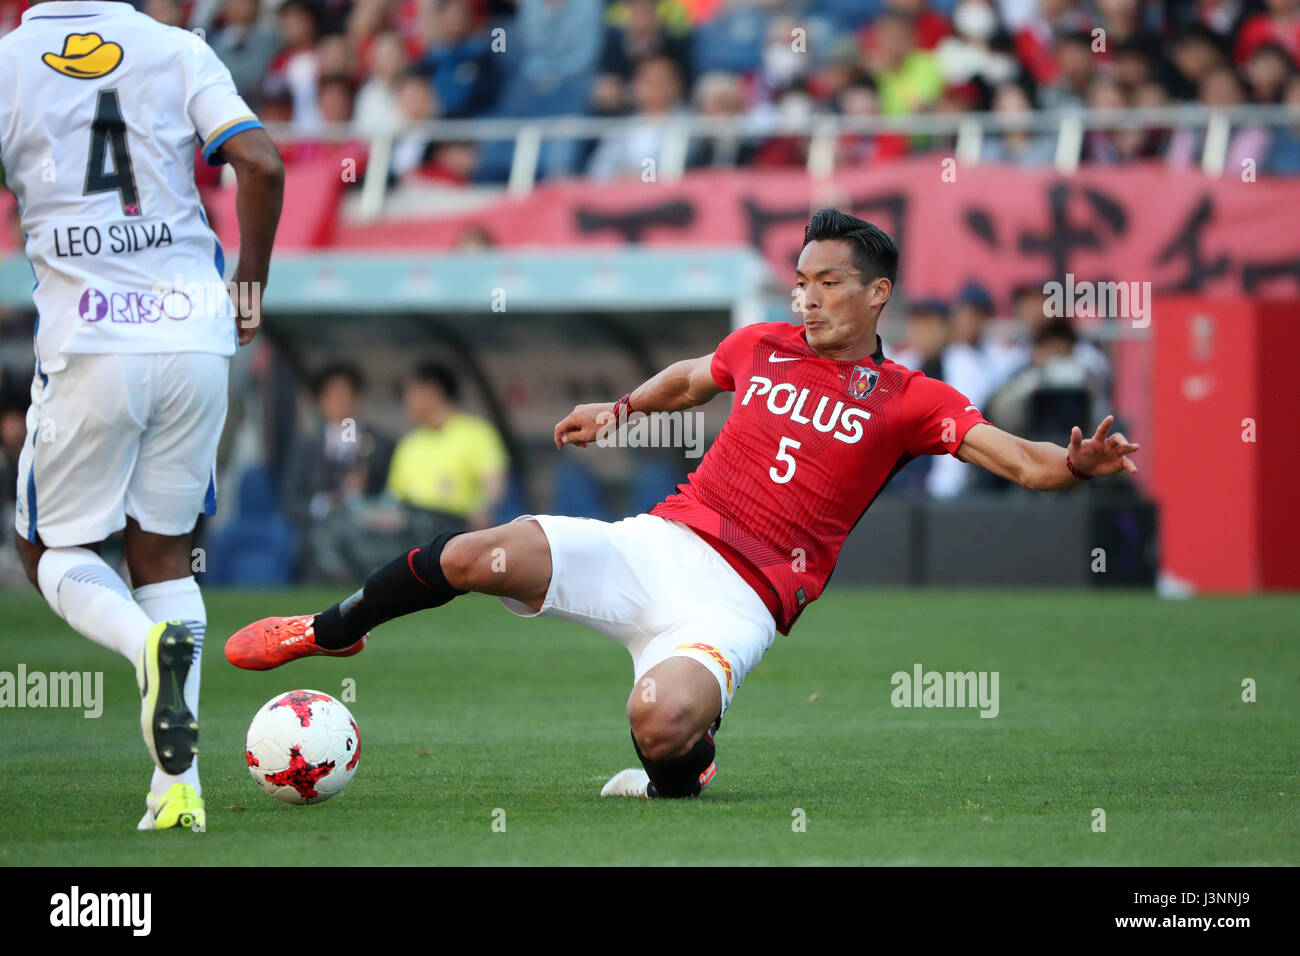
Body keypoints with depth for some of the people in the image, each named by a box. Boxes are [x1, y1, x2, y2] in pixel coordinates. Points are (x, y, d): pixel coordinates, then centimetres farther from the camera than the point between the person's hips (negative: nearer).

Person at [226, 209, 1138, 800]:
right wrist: (622, 408, 28)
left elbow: (1018, 458, -10)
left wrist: (1072, 464, -29)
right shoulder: (763, 346, 13)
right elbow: (690, 377, 37)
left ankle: (683, 770, 7)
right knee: (480, 556, -18)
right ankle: (332, 631, 10)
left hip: (737, 602, -4)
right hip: (658, 544, 4)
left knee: (659, 726, -34)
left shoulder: (908, 400, 1)